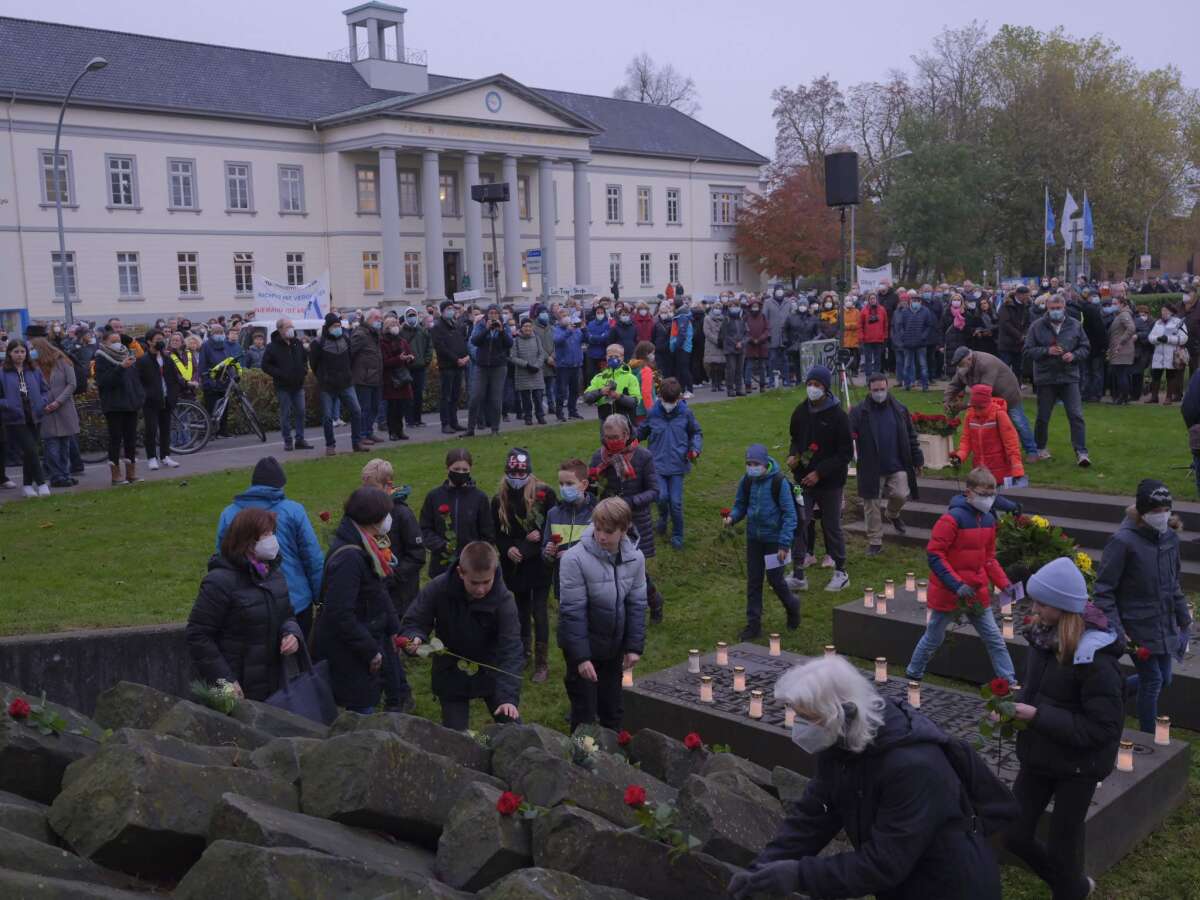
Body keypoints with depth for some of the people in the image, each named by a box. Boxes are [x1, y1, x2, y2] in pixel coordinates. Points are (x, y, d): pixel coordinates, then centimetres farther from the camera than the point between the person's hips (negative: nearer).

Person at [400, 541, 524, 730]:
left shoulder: (503, 600, -25)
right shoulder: (438, 589, -22)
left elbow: (510, 651, -29)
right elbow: (413, 622, -11)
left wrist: (509, 697, -40)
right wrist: (414, 638, -36)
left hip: (490, 673, 0)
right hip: (451, 675, 0)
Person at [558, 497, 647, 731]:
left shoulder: (635, 558, -8)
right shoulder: (575, 559, -23)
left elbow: (637, 604, 1)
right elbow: (572, 611, -19)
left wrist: (635, 646, -1)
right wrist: (581, 657, -19)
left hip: (614, 645, 4)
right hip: (583, 643, -4)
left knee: (612, 710, 16)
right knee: (585, 712, 2)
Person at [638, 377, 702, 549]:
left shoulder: (686, 413, -1)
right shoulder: (653, 413, 0)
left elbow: (696, 433, 12)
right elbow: (641, 432, 13)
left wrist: (695, 448, -5)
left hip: (677, 465, 0)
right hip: (657, 464, 0)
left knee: (676, 502, -2)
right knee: (662, 497, -14)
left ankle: (677, 535, 18)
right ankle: (663, 516, 23)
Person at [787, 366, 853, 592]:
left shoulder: (838, 416, -13)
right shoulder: (801, 412, 2)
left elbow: (846, 453, -12)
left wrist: (820, 473, -18)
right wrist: (792, 455, -4)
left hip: (830, 482, -4)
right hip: (804, 480, 4)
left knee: (832, 527, 7)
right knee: (798, 523, -2)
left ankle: (840, 573, 24)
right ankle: (798, 576, 4)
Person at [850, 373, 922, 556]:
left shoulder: (900, 409, 5)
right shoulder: (859, 412, -4)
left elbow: (911, 437, 11)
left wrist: (918, 459, 10)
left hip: (897, 467, 1)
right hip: (871, 469, -1)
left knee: (901, 495, -14)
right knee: (872, 506, 3)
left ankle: (893, 514, 22)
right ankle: (874, 542, 17)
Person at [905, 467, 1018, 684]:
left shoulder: (988, 520, 3)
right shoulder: (952, 519, -21)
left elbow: (989, 558, 13)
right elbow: (934, 554, -21)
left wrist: (1004, 584, 1)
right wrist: (957, 585, -25)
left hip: (977, 592, 6)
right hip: (948, 593, -6)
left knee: (995, 639, 7)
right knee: (934, 638, 11)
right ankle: (913, 675, 30)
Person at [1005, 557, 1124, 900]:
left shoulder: (1095, 658, -25)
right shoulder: (1044, 636, -2)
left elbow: (1104, 727, -24)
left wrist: (1038, 717, -26)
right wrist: (1015, 706, -7)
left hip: (1077, 765, -7)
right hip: (1039, 756, 7)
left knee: (1061, 844, 8)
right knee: (1015, 836, 12)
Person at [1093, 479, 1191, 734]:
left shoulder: (1170, 538, 2)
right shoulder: (1123, 541, -19)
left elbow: (1173, 584, 15)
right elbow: (1104, 590, -16)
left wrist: (1184, 618, 15)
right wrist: (1116, 631, -20)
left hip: (1165, 626, 7)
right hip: (1137, 628, -7)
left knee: (1163, 679, 14)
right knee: (1153, 680, 1)